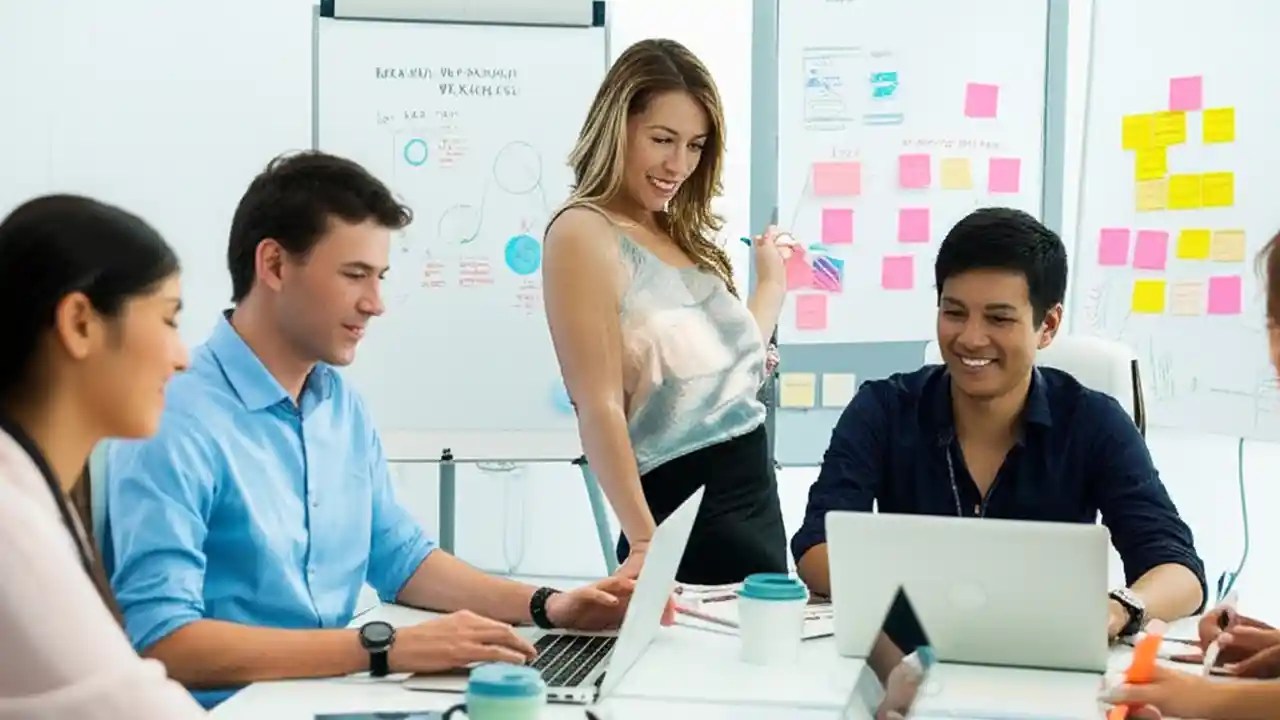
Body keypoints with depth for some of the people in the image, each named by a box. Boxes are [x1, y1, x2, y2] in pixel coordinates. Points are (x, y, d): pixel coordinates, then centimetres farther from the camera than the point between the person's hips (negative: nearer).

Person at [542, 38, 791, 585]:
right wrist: (645, 543, -23)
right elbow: (599, 407, -18)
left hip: (756, 493, 8)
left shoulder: (679, 233, 12)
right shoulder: (585, 235, -12)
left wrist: (772, 284, 26)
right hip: (685, 509, -8)